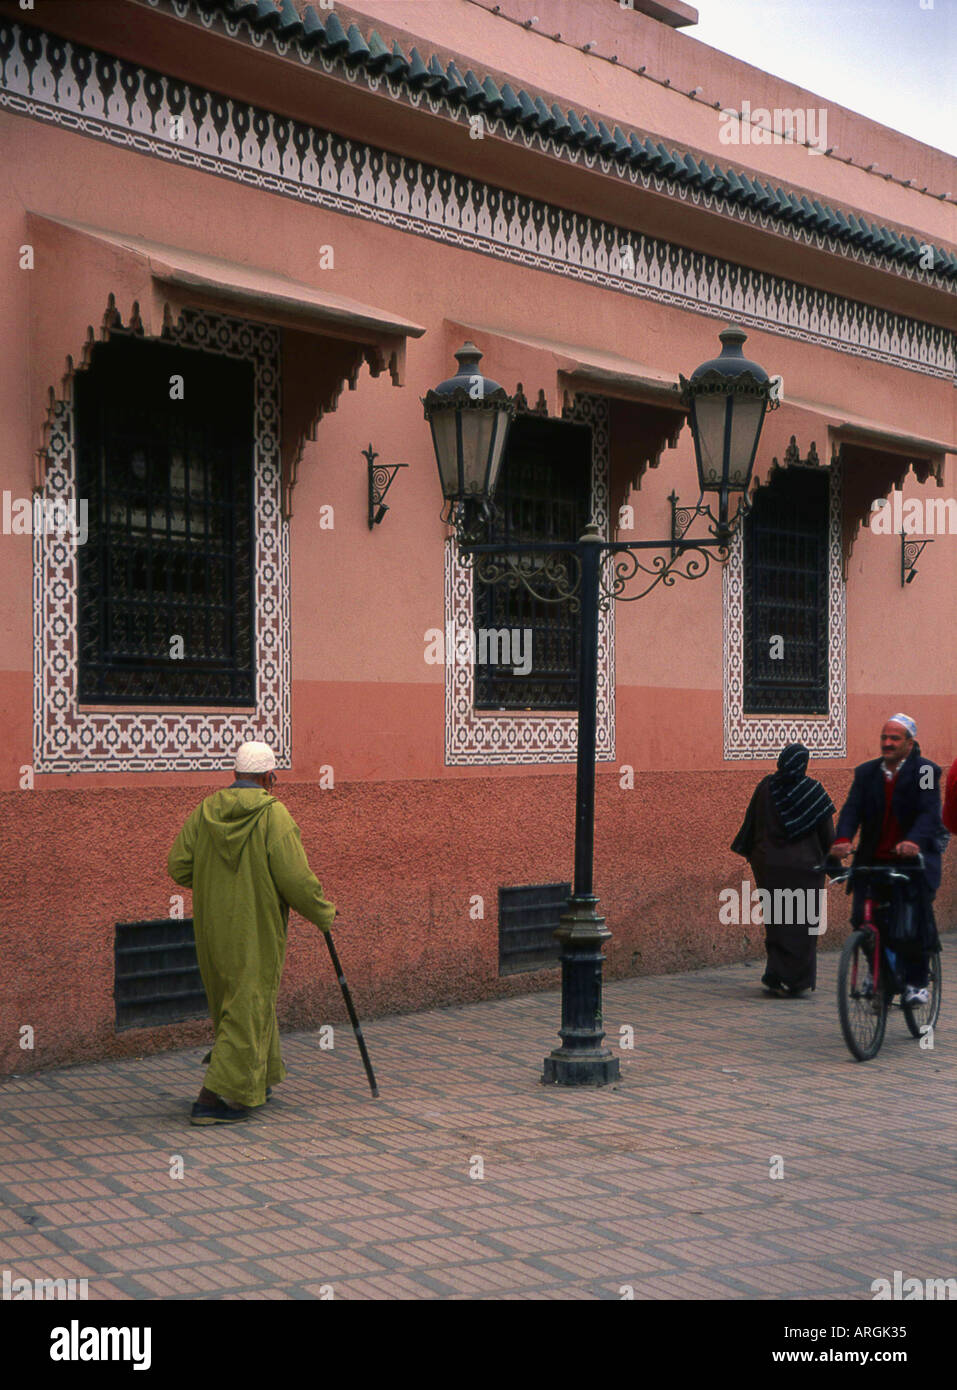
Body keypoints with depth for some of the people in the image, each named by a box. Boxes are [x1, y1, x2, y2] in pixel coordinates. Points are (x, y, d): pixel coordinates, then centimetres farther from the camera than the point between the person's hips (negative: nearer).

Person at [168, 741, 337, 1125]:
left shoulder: (206, 810, 2)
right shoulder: (272, 814, -14)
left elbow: (178, 866, 3)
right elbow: (295, 878, -17)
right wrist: (323, 913, -1)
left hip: (212, 928, 7)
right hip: (255, 931, -7)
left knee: (233, 1003, 20)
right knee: (247, 1009, 0)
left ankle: (255, 1083, 33)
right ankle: (212, 1099, -3)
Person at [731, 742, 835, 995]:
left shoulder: (765, 787, 0)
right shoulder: (813, 791, -7)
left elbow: (751, 822, 6)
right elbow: (827, 832, -3)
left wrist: (749, 853, 19)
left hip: (770, 864, 3)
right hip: (805, 866, -2)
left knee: (776, 921, 12)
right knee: (802, 923, 5)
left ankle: (776, 975, 8)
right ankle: (796, 979, 4)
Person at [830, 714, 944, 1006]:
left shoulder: (925, 771, -4)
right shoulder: (866, 773, 8)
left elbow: (929, 812, -16)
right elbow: (852, 808, -3)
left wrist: (914, 841, -35)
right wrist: (843, 839, -23)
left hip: (914, 860, -3)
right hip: (873, 860, 3)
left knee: (916, 918, -9)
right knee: (864, 919, -3)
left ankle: (916, 982, 8)